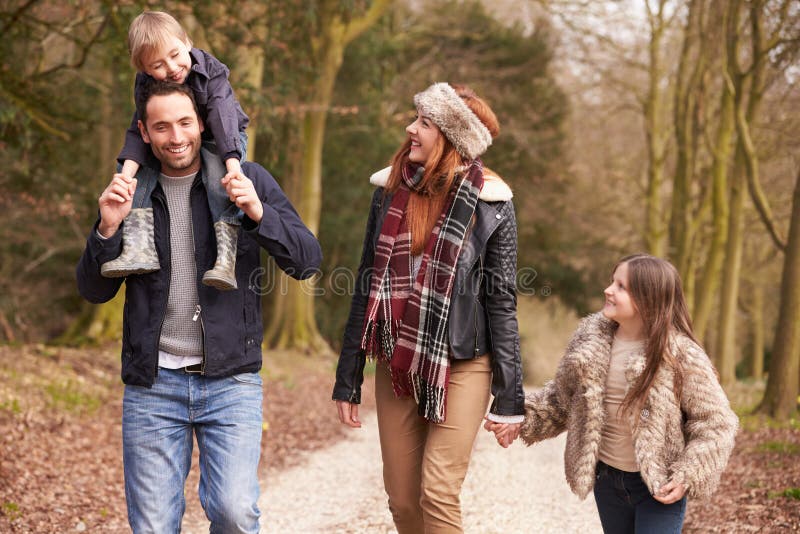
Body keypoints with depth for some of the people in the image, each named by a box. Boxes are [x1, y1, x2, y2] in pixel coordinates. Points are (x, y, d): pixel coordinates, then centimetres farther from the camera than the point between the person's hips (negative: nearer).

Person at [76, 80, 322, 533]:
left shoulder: (248, 182, 2)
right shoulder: (129, 192, 7)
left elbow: (308, 261, -4)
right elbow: (94, 290, 6)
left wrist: (260, 215, -21)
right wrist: (108, 229, -13)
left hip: (231, 379, -1)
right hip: (153, 382, 2)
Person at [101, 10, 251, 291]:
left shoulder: (211, 71, -22)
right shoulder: (145, 84, -11)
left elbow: (223, 119, -32)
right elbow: (140, 131, -14)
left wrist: (232, 163, -46)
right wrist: (128, 171, -32)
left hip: (221, 141, -4)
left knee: (220, 179, -35)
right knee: (140, 169, -17)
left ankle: (225, 259, -40)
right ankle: (140, 247, -28)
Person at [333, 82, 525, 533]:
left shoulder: (489, 204, -7)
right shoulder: (391, 191, 5)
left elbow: (502, 302, -5)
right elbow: (367, 288, 9)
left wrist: (510, 398, -8)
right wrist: (348, 380, 8)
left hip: (460, 367, -4)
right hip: (396, 366, 4)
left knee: (438, 494, -11)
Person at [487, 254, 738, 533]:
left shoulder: (682, 356, -18)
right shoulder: (590, 338, -5)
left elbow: (716, 423, -11)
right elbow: (562, 397, 7)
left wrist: (686, 477, -19)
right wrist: (520, 416, -7)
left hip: (658, 485, -5)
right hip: (607, 479, 5)